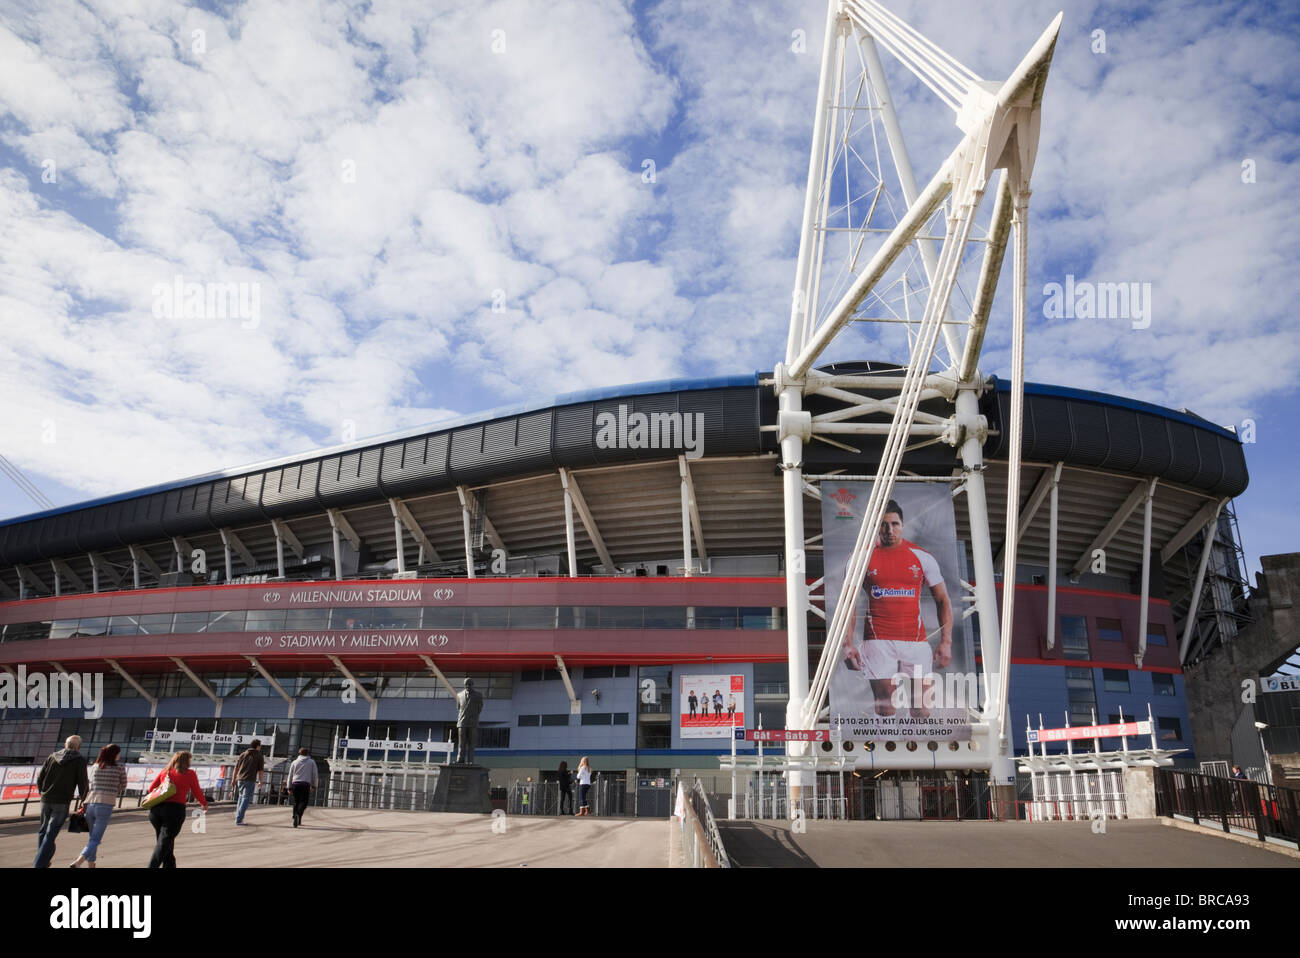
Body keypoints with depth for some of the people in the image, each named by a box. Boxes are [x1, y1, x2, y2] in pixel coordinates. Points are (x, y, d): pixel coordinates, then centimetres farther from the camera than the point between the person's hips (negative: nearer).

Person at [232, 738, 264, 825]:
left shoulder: (242, 754, 12)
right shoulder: (259, 757, 0)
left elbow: (236, 768, 10)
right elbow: (260, 771, -1)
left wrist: (234, 779, 15)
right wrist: (260, 782, 9)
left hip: (240, 779, 5)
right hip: (250, 781, -5)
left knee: (241, 797, 21)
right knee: (246, 799, -1)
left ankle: (238, 817, 22)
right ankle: (238, 820, -6)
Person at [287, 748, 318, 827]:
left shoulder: (295, 762, 14)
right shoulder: (311, 762, 11)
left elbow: (290, 775, 12)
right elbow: (314, 775, 8)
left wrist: (289, 787, 15)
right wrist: (313, 786, 15)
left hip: (295, 784, 2)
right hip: (305, 784, -2)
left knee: (296, 802, 13)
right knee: (304, 802, -1)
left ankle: (295, 818, 8)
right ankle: (298, 814, -26)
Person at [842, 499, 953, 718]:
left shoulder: (922, 557, 5)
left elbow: (943, 601, 9)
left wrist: (946, 642, -1)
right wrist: (848, 643, -5)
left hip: (916, 640, 2)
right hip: (878, 640, -1)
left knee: (922, 712, 2)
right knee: (884, 711, -3)